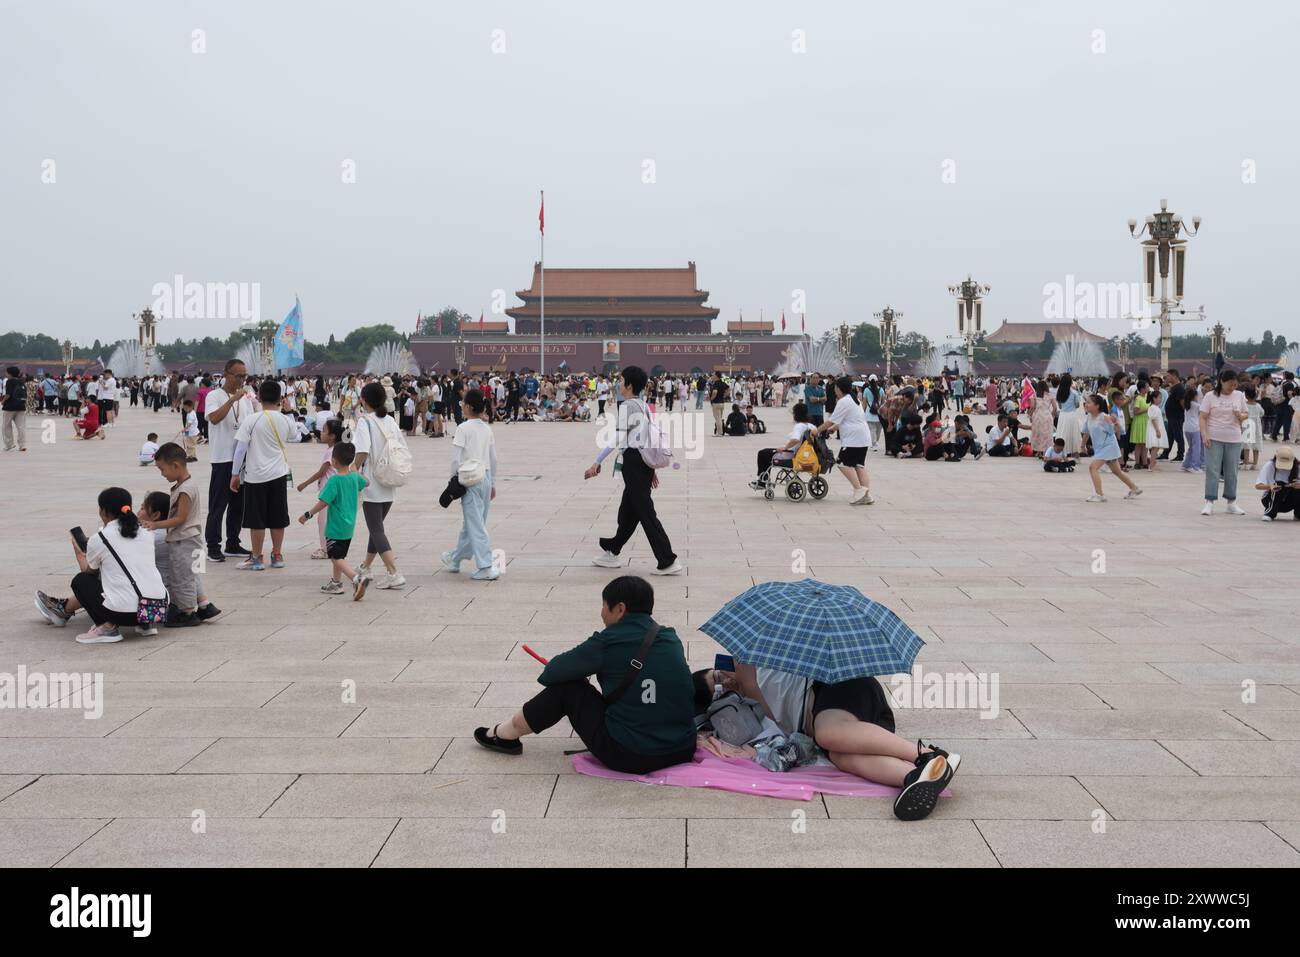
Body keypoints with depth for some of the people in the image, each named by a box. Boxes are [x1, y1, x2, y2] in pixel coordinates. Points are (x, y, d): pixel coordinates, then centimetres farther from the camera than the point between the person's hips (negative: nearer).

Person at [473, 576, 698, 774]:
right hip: (682, 752, 5)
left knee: (567, 686, 13)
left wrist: (547, 674, 25)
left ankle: (506, 734, 29)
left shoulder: (609, 642, -9)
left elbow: (553, 672, -2)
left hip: (627, 757, -5)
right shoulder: (671, 638, 4)